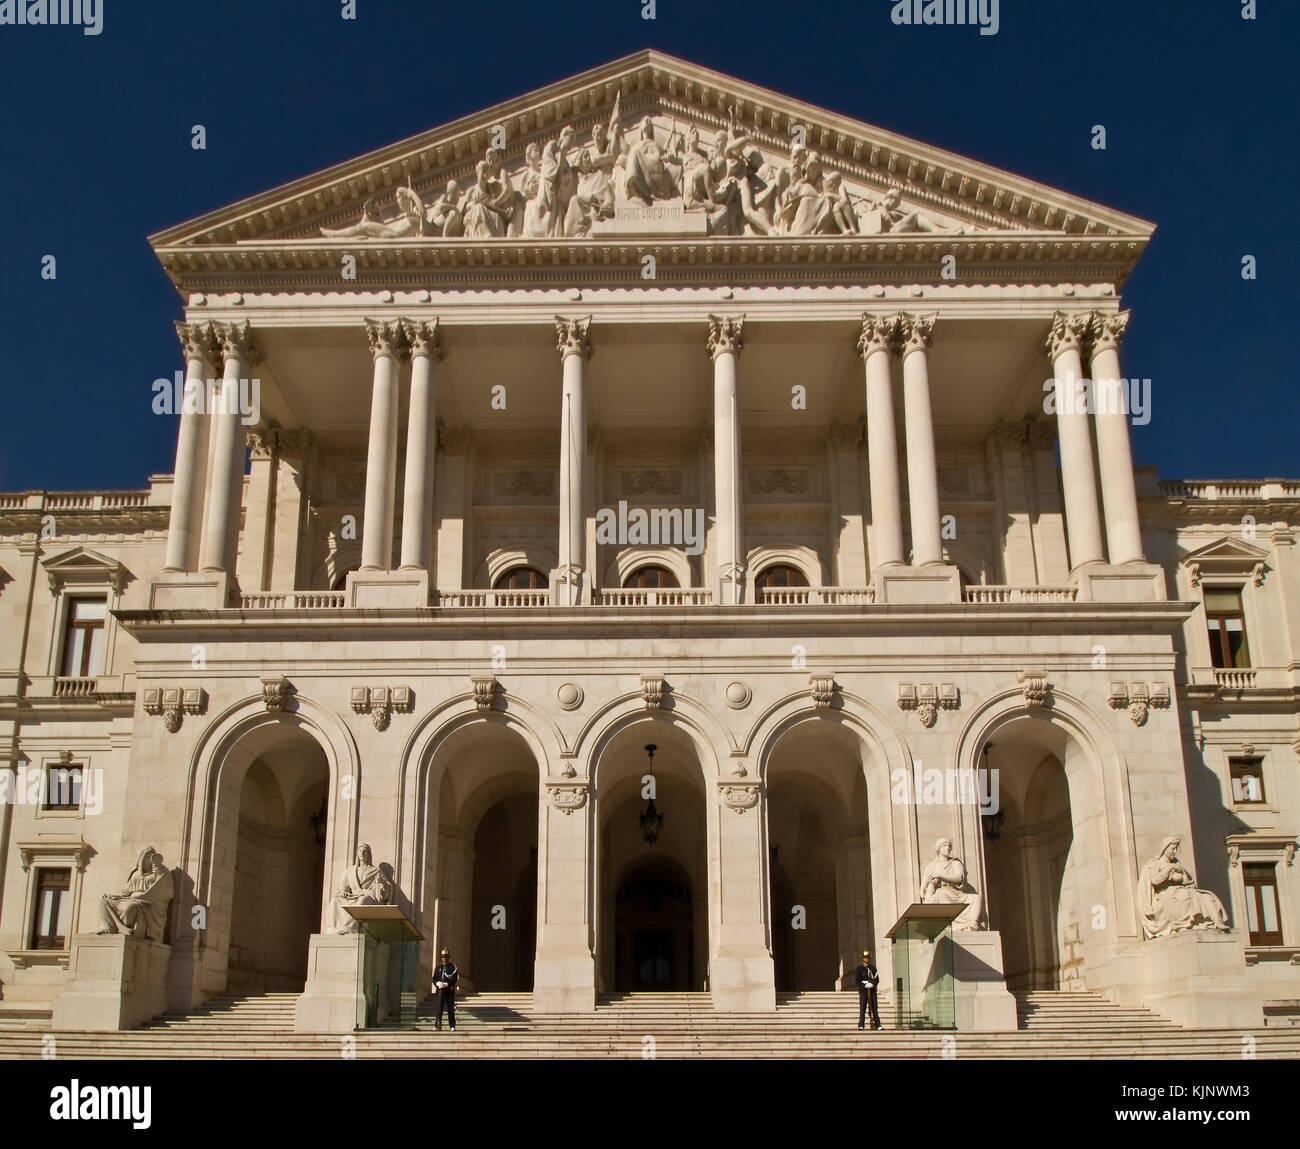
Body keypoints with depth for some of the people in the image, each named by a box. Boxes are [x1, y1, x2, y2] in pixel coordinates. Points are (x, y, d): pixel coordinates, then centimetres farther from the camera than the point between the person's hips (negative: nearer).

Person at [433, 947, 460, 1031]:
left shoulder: (453, 967, 2)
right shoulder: (438, 967, 14)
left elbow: (454, 979, -6)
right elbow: (434, 978, 12)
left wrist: (446, 984, -19)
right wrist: (438, 984, -8)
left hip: (449, 990, -3)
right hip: (440, 990, 3)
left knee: (451, 1009, -3)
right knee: (439, 1008, 3)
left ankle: (452, 1027, -2)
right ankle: (437, 1025, 8)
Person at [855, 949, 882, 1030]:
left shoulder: (873, 968, 13)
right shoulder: (859, 968, 2)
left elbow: (877, 979, 6)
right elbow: (858, 981, -3)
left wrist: (872, 984, -13)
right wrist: (865, 985, -17)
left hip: (872, 990, 3)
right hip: (863, 991, -3)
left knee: (874, 1008, 3)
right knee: (862, 1009, -7)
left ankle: (878, 1025, 5)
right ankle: (861, 1025, -5)